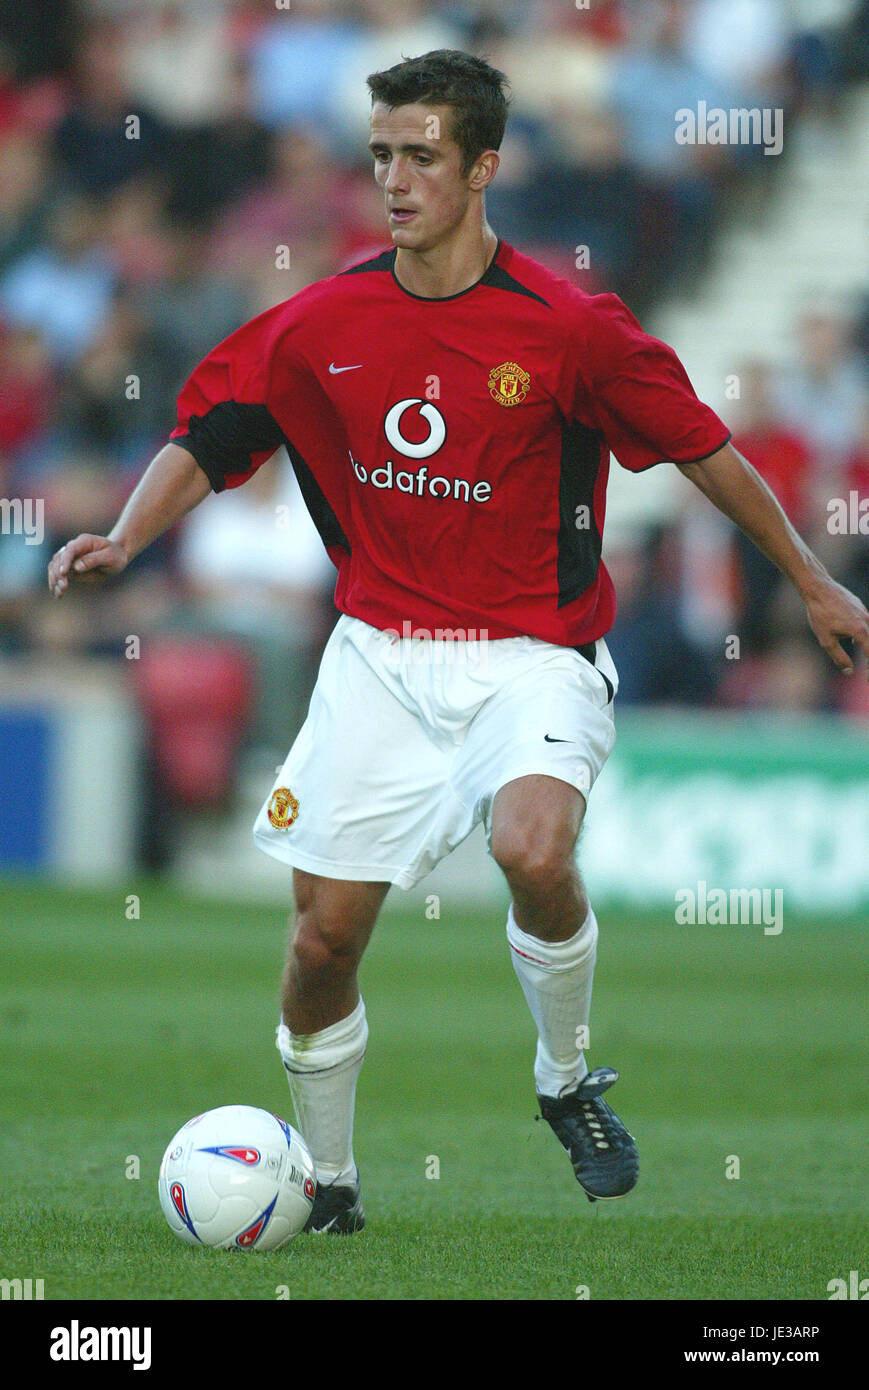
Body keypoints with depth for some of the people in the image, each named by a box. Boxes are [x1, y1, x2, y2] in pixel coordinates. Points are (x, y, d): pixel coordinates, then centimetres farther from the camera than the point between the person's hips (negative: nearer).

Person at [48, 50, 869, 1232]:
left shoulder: (565, 327, -10)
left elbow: (701, 446, 0)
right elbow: (208, 435, 6)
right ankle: (330, 1183, 24)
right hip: (379, 656, 3)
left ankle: (568, 1081, -3)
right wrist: (124, 539, -12)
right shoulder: (323, 323, -2)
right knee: (325, 933, 0)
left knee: (533, 847, -31)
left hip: (530, 655, -3)